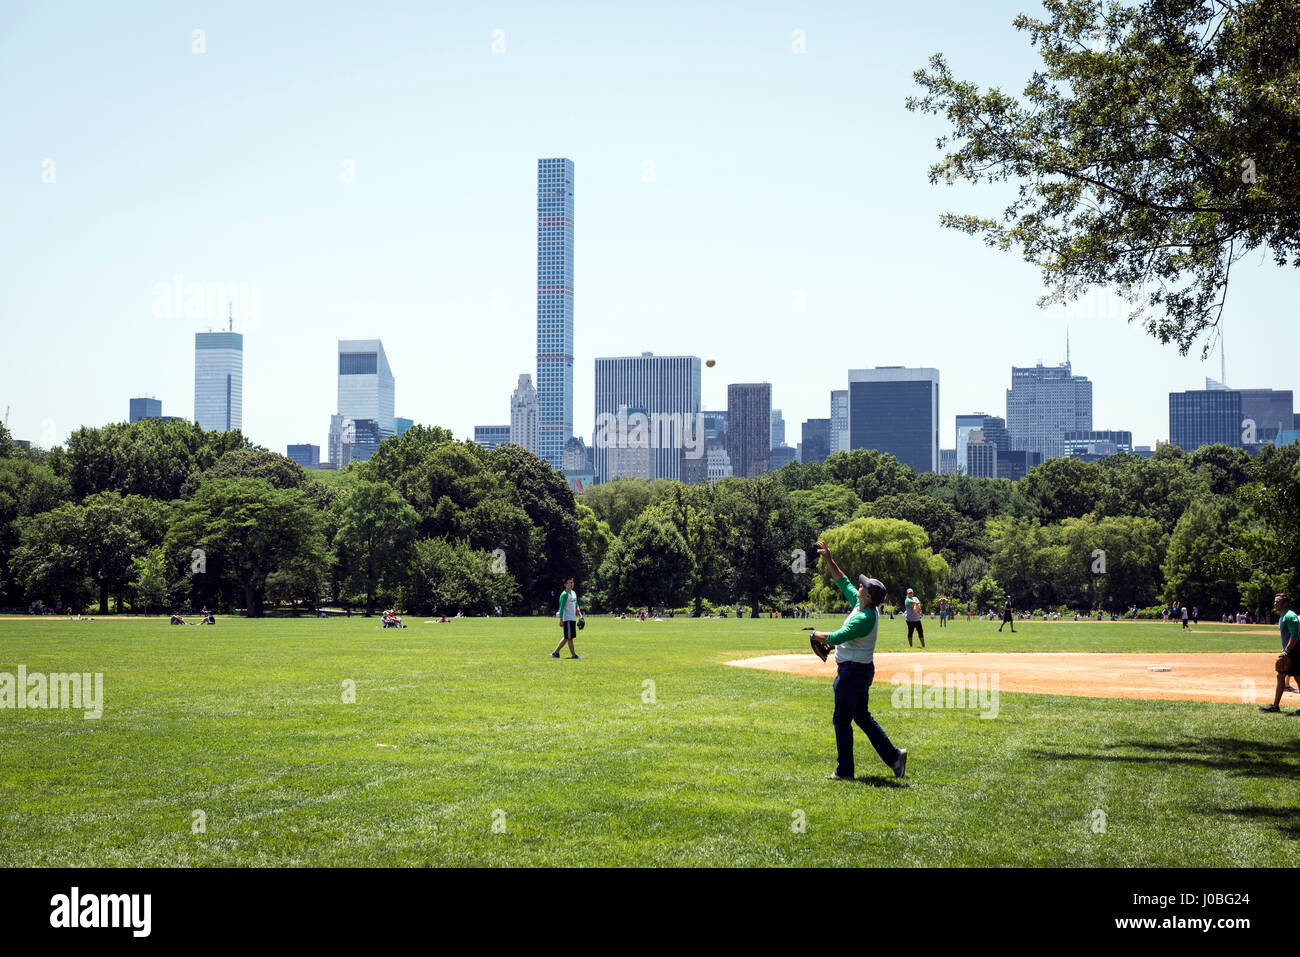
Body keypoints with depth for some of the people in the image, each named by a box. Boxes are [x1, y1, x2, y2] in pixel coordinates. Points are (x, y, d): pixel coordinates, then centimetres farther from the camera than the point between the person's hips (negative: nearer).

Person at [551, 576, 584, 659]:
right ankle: (573, 654, -1)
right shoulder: (564, 594, -10)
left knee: (566, 638, 11)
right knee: (570, 637, -4)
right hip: (567, 619, -9)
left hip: (573, 618, 9)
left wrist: (580, 614, 14)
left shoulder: (574, 593, 16)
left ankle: (556, 652, 17)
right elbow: (561, 608, -14)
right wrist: (561, 620, -18)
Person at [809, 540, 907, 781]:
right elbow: (843, 581, 16)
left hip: (852, 670, -10)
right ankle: (893, 755, 17)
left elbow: (836, 638, -27)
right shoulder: (860, 604, 4)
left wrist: (817, 634, -8)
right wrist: (829, 559, 13)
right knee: (862, 716, 18)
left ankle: (844, 770, 4)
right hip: (863, 669, 10)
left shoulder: (864, 618, -24)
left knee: (842, 718, -1)